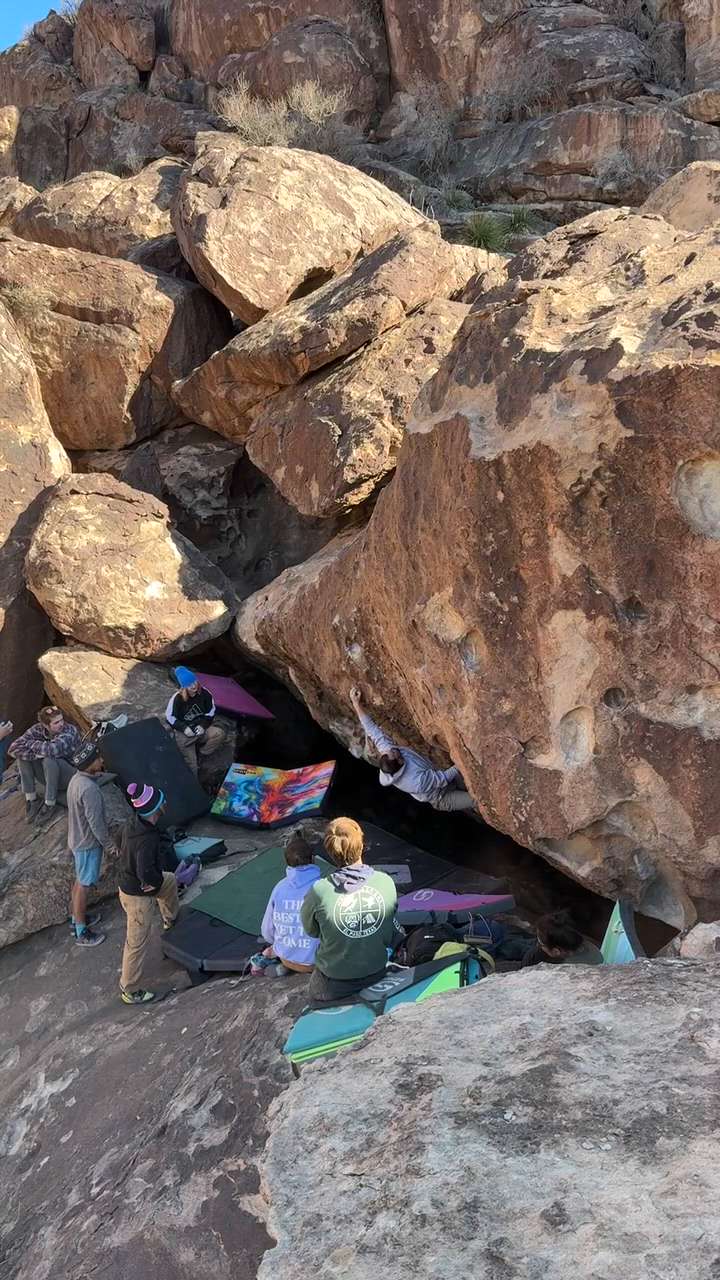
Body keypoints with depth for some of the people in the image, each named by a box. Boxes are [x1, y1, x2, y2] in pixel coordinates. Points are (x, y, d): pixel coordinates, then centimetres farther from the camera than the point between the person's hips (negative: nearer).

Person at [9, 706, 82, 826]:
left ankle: (50, 806, -19)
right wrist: (37, 754, -30)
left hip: (72, 775, -5)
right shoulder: (38, 729, -9)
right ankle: (31, 800, -10)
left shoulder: (70, 731, -22)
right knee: (23, 754, -15)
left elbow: (52, 749, -42)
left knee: (50, 760, -34)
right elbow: (13, 748, -19)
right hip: (49, 776, 5)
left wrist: (31, 743, -24)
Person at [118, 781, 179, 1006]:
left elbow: (122, 847, 10)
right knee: (137, 943, 8)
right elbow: (146, 873, -44)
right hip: (138, 896, -9)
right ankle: (130, 991, 24)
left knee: (170, 881, 32)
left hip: (128, 880, 9)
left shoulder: (134, 823, -8)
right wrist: (156, 881, -19)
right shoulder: (147, 839, -36)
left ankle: (171, 921, 57)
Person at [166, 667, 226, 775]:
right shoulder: (177, 699, -17)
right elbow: (169, 718, -9)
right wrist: (184, 728, -22)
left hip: (201, 728, 3)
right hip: (184, 732, -3)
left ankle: (200, 754, -9)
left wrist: (203, 725, -14)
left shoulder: (204, 694, -11)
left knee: (219, 734, -25)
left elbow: (210, 712, 2)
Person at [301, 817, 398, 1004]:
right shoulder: (386, 882, -17)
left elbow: (310, 930, -6)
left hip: (334, 981, -2)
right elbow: (390, 938, -3)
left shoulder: (319, 891, -27)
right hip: (377, 973, 3)